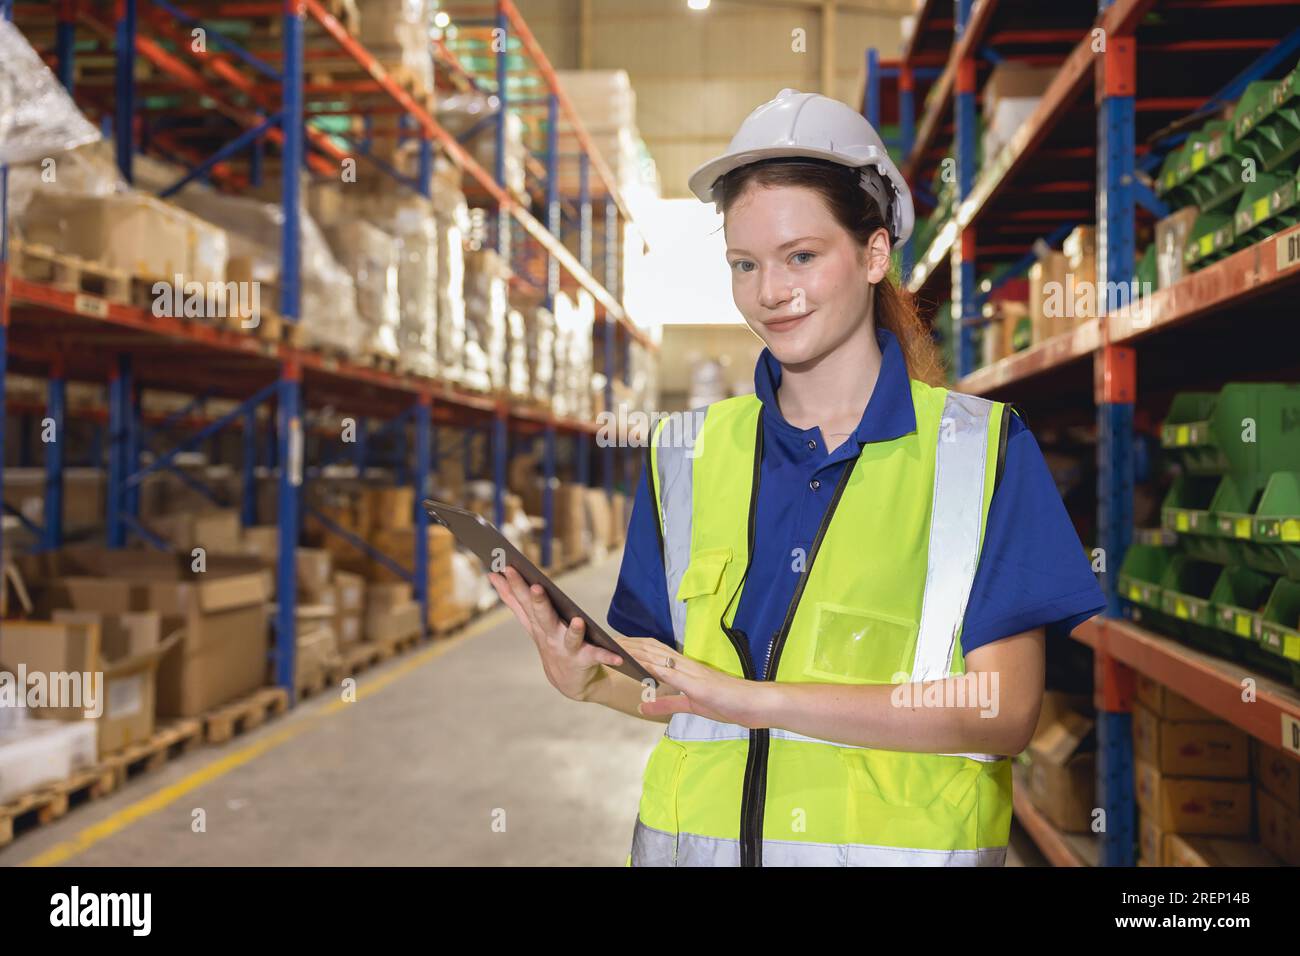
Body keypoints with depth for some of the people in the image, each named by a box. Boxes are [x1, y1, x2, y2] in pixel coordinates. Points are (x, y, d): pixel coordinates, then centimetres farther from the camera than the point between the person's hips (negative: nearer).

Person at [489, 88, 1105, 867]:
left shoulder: (983, 449, -6)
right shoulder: (687, 456, 2)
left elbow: (1005, 711, -14)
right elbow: (673, 689, 5)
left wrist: (755, 699, -21)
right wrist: (590, 679, -17)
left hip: (903, 836, -2)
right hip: (698, 829, 2)